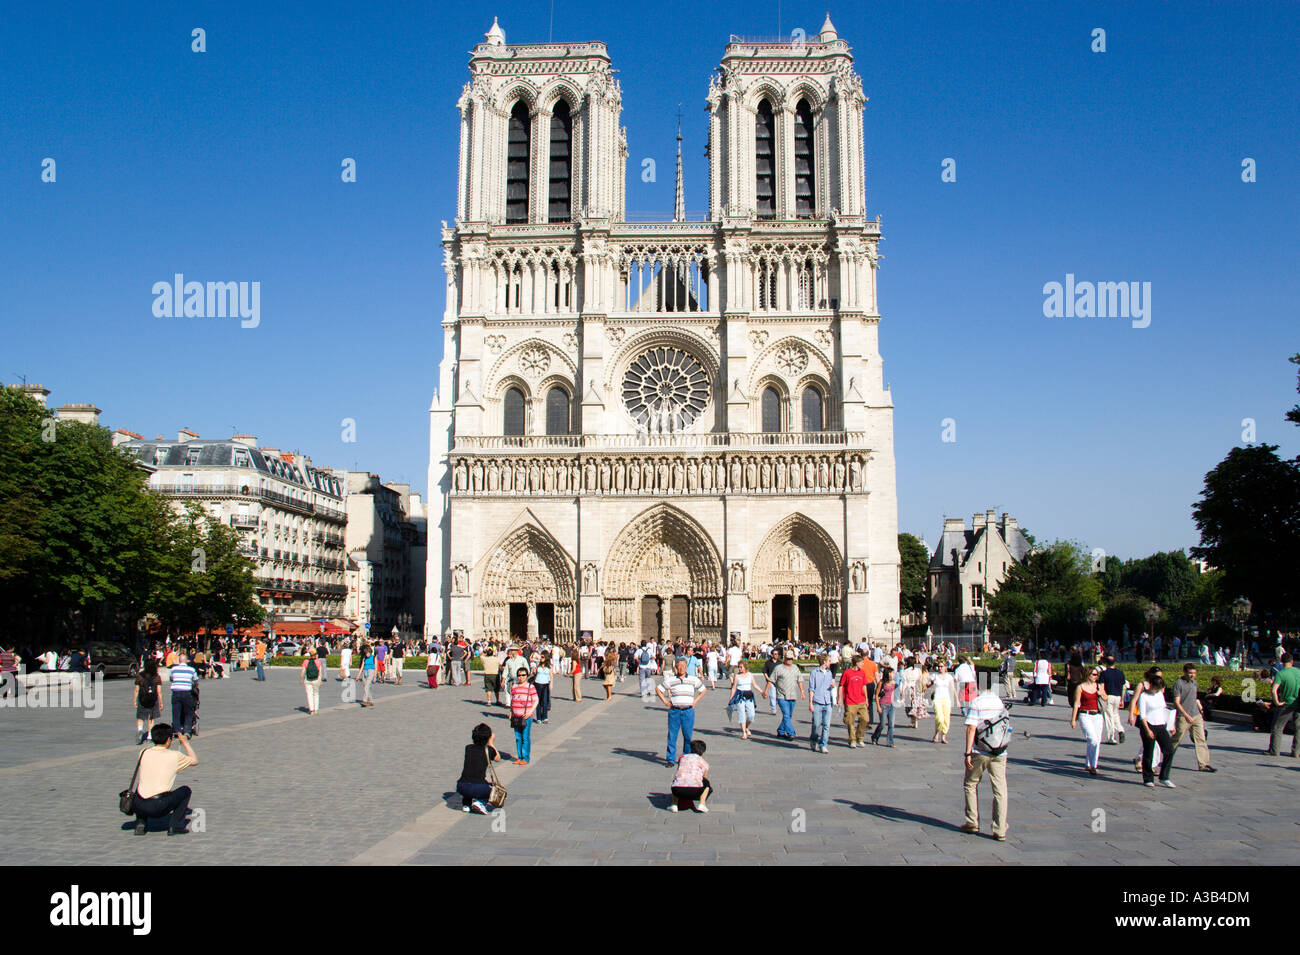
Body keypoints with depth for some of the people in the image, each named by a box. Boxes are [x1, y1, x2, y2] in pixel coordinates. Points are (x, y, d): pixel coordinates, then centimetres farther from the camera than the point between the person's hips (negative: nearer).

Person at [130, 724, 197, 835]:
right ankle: (175, 826, 9)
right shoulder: (175, 756, 0)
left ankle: (141, 823, 20)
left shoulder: (143, 753, 9)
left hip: (137, 806, 4)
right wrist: (185, 743, 30)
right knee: (185, 790, 19)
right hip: (158, 808, -4)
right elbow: (195, 761, 19)